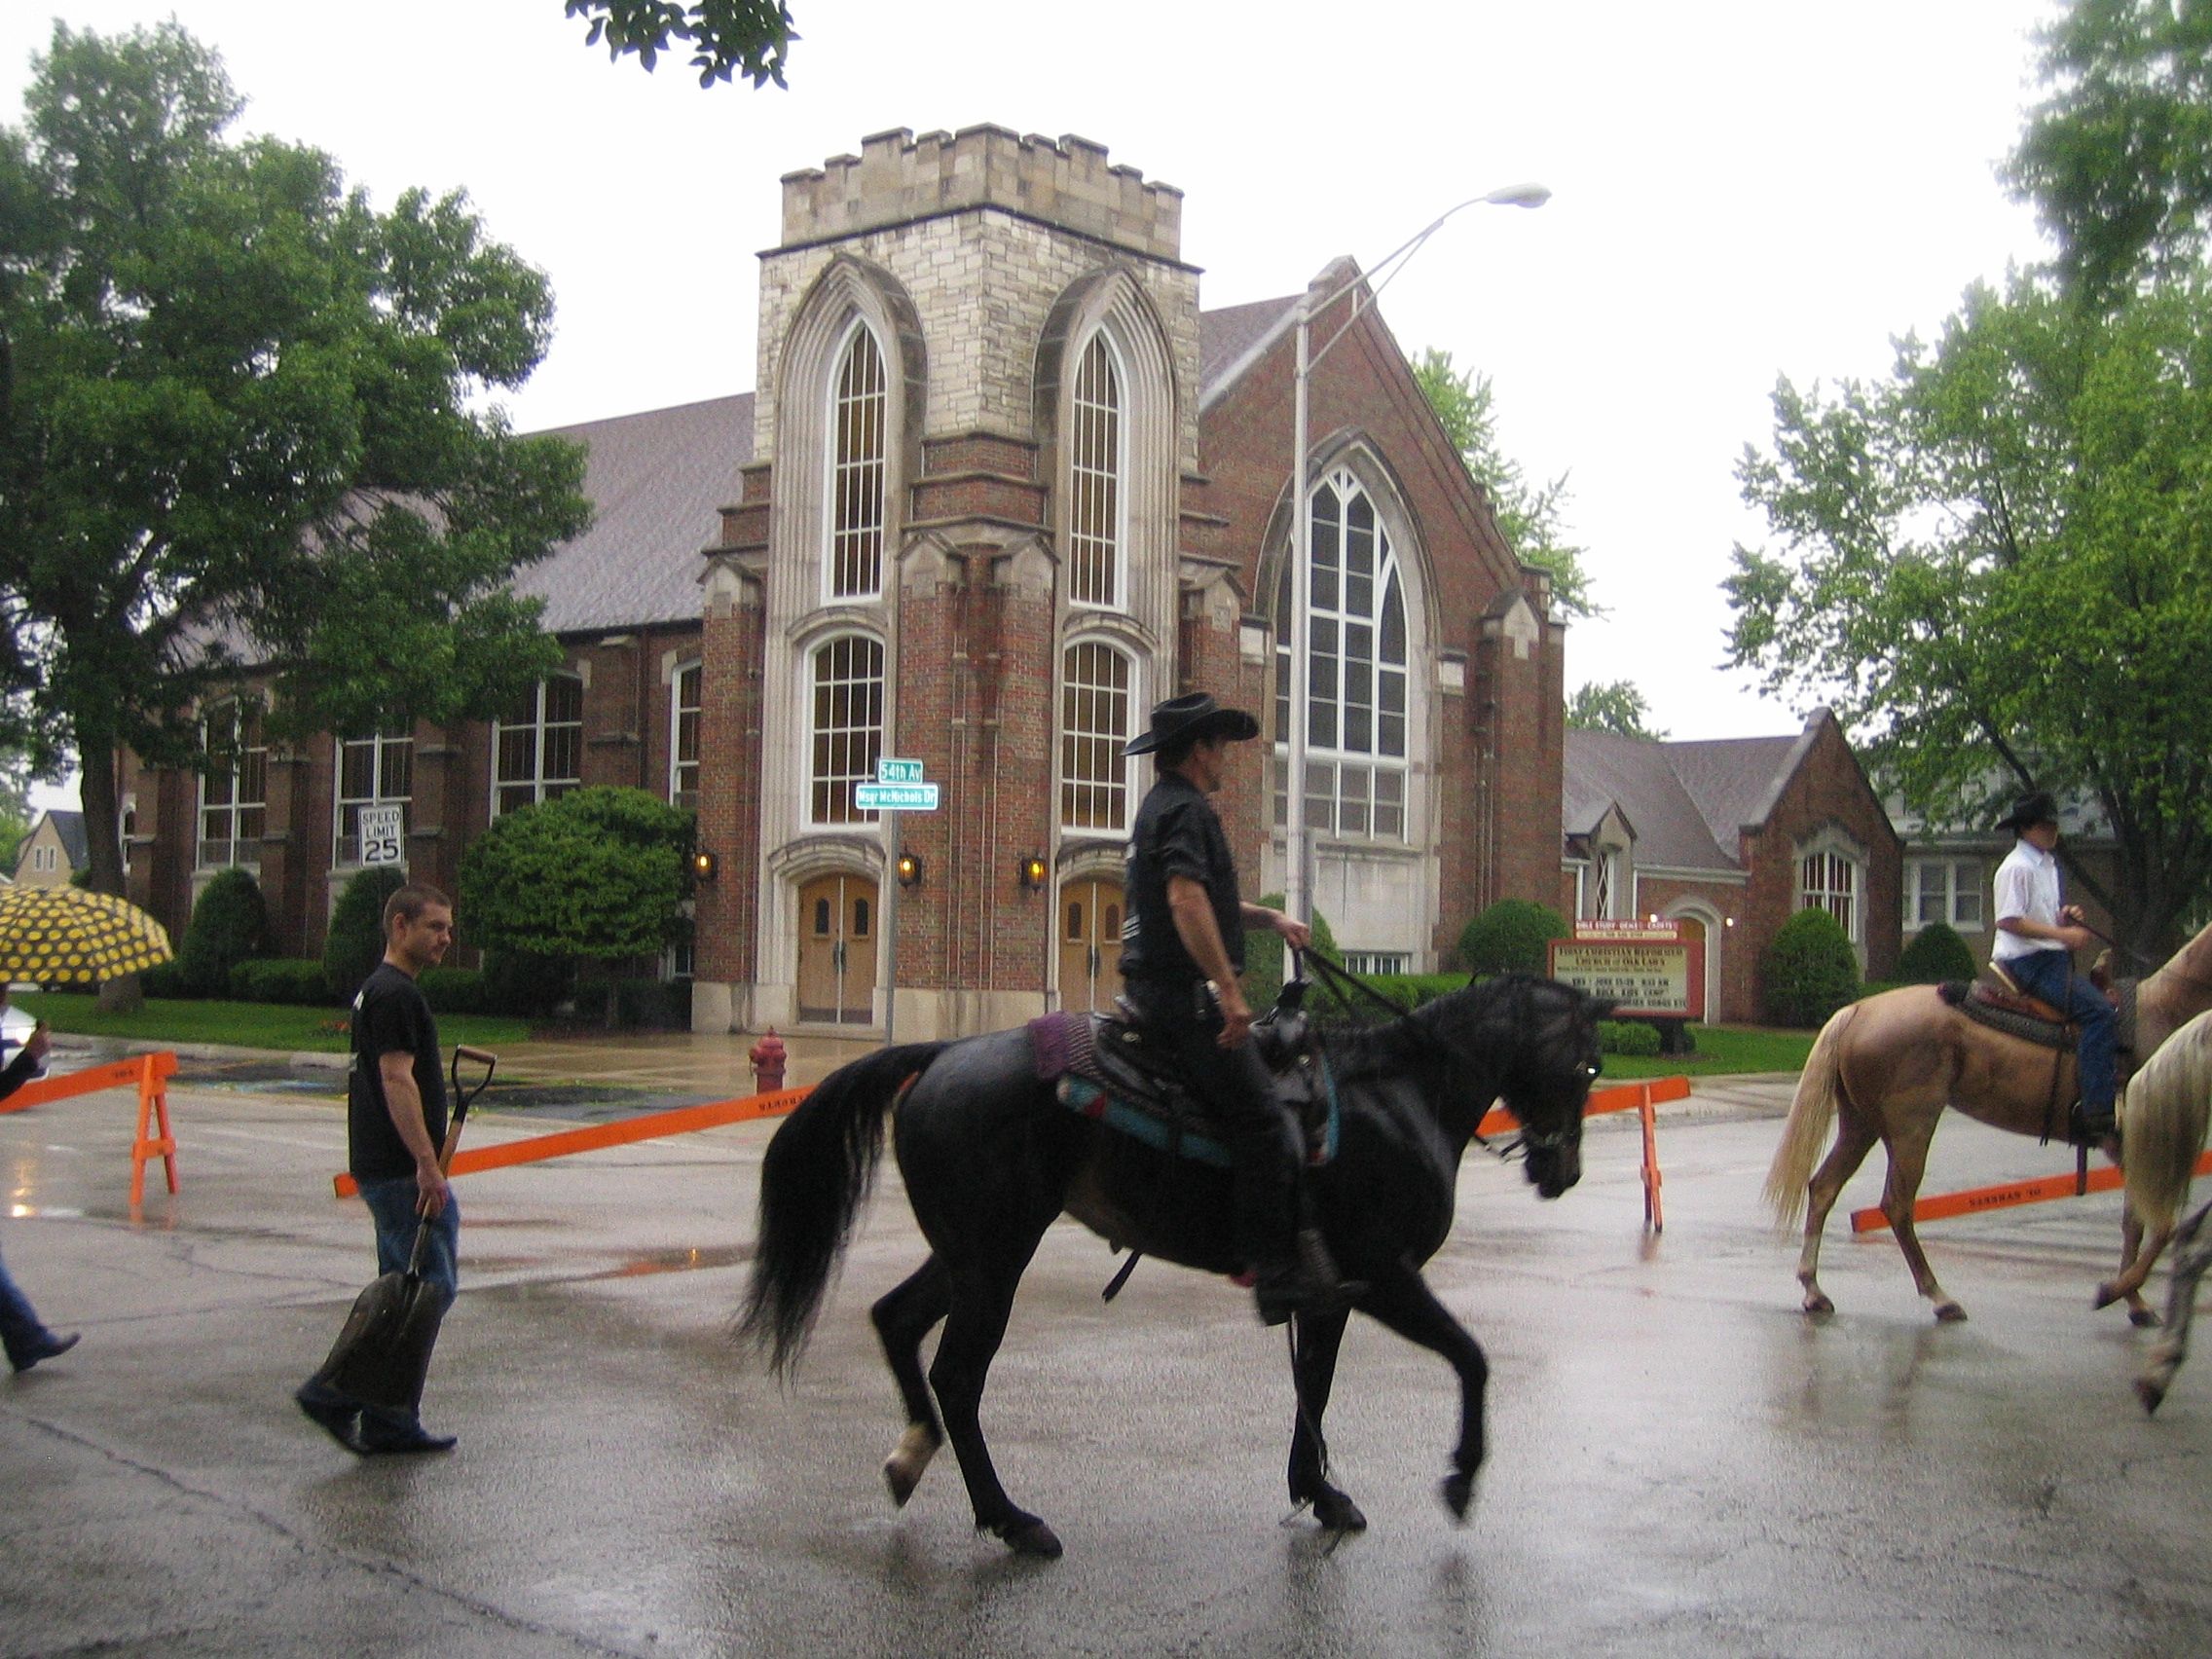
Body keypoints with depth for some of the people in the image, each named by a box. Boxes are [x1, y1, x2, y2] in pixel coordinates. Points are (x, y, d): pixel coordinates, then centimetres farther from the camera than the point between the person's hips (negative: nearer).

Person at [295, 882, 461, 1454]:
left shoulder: (383, 990, 20)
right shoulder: (396, 994, -14)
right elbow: (398, 1080, -22)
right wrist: (428, 1164, -25)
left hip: (389, 1169, 11)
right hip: (401, 1170, -11)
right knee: (429, 1288, -9)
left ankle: (390, 1424, 13)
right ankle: (336, 1394, -6)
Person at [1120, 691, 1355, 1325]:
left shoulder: (1162, 806, 22)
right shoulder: (1185, 809, -12)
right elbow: (1186, 899, -26)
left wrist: (1270, 917, 23)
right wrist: (1230, 992, -27)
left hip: (1155, 987, 11)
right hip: (1185, 991, -11)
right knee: (1261, 1118, -15)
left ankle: (1295, 1235, 20)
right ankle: (1279, 1278, -18)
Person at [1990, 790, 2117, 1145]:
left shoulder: (2047, 864, 21)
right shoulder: (2017, 867, -10)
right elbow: (2009, 920, -19)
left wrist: (2066, 915, 7)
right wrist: (2063, 934, -20)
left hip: (2050, 957, 10)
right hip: (2028, 960, -10)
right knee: (2097, 1011, -25)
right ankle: (2096, 1111, -31)